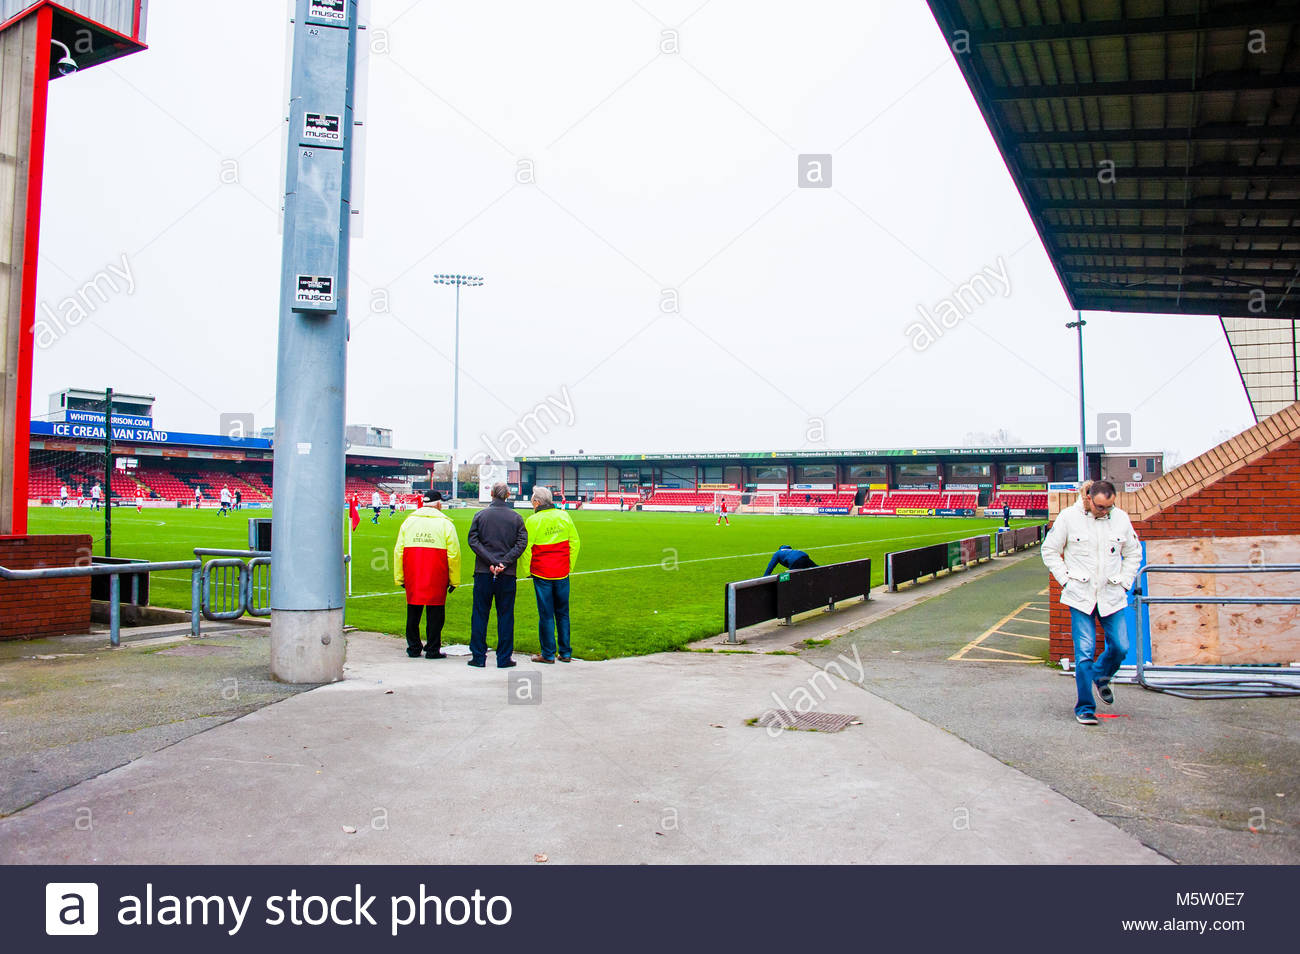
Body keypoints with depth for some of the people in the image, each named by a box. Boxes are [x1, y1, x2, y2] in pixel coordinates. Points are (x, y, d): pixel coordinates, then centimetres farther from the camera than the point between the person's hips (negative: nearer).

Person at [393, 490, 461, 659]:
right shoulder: (445, 523, -2)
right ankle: (432, 649, 7)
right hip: (436, 578, -3)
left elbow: (398, 551, 8)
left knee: (413, 611, 12)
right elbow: (453, 554, -4)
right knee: (435, 612, 4)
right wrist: (454, 580, 4)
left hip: (412, 578, 4)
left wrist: (399, 578, 13)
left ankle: (413, 648, 19)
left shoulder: (408, 521, 9)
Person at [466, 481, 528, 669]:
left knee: (480, 615, 7)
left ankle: (478, 657, 8)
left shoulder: (480, 515, 3)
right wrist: (504, 562, -11)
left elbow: (473, 541, -6)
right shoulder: (516, 518, 3)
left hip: (483, 572, 0)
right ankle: (504, 658, 7)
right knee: (505, 616, 6)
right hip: (507, 575, 0)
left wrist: (491, 561, -10)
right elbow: (521, 543, -6)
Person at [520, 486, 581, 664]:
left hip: (542, 574, -4)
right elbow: (575, 543, 7)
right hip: (562, 573, 4)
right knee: (563, 613, 12)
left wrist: (526, 571, 5)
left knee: (546, 615, 3)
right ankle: (566, 653, 16)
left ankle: (548, 654, 8)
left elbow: (526, 549, -8)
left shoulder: (533, 521, -10)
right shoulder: (564, 516, 2)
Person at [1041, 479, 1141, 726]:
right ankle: (1085, 708, 6)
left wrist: (1124, 583, 8)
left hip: (1112, 597, 3)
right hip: (1081, 596, -3)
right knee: (1084, 653, -5)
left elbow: (1133, 554, 17)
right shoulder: (1069, 517, -5)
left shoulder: (1121, 518, 3)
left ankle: (1101, 676, 36)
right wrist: (1066, 579, -2)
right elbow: (1050, 551, 4)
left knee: (1120, 647, 2)